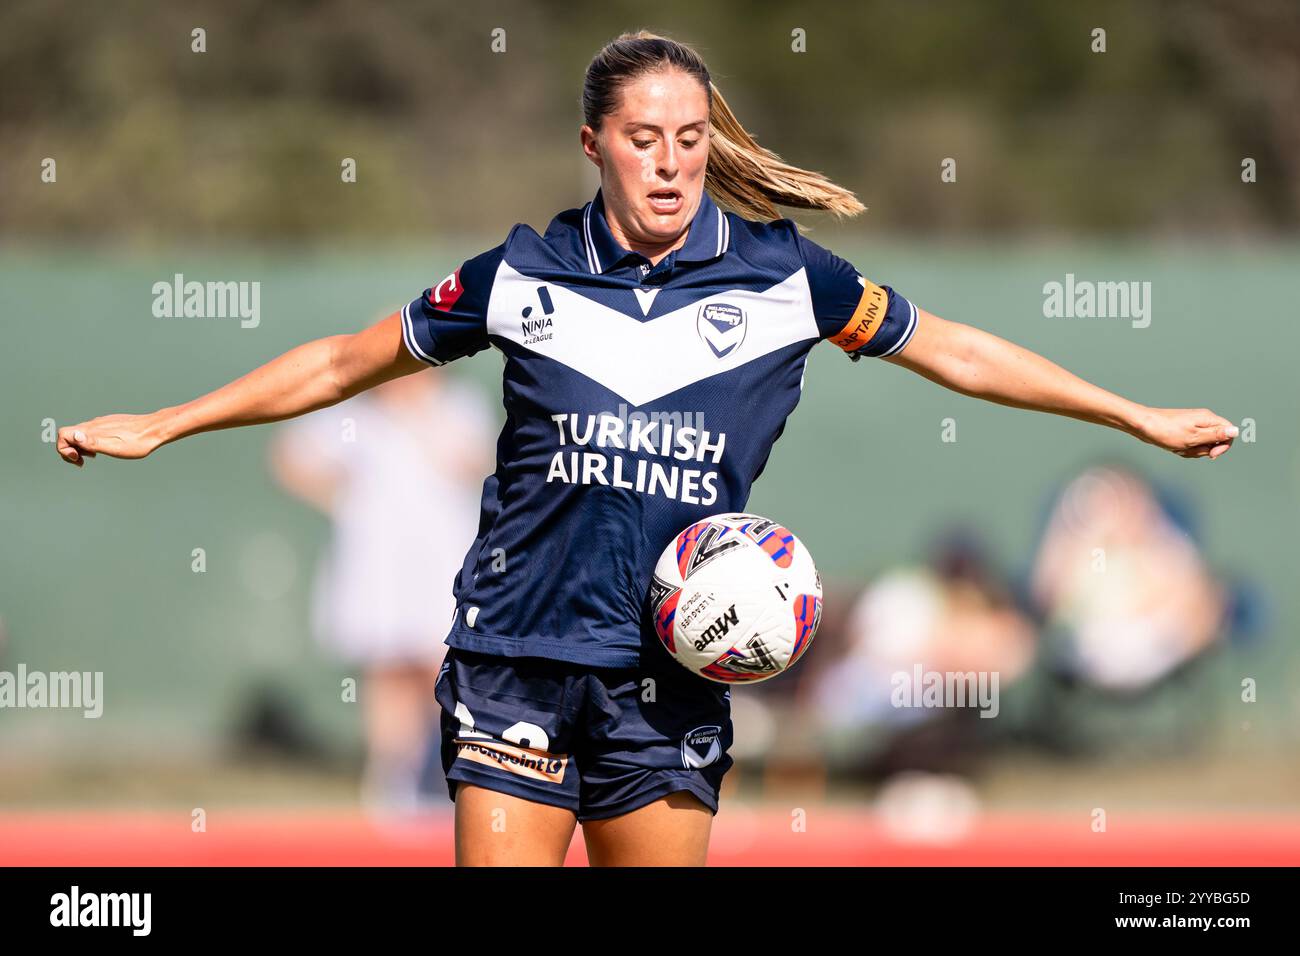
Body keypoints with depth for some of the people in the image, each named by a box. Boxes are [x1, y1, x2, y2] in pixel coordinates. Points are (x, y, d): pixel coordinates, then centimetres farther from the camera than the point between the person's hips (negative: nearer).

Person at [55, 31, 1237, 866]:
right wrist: (156, 427, 16)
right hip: (519, 656, -1)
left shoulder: (783, 276, 2)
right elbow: (346, 361, 14)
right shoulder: (522, 275, 1)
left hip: (671, 676, 1)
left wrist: (1140, 417, 18)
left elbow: (954, 351, 14)